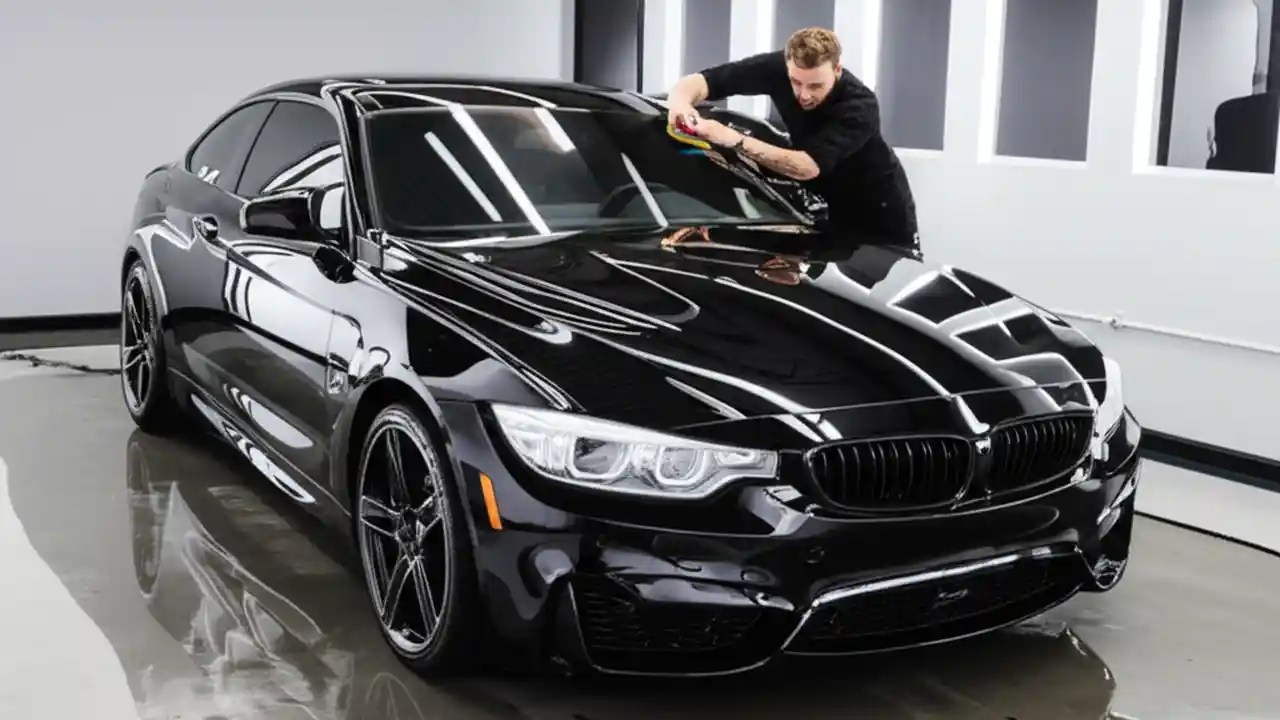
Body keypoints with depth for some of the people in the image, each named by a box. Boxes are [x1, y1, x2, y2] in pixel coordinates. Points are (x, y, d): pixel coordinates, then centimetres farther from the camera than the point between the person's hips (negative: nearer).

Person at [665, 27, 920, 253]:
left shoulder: (860, 105, -34)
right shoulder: (777, 67, -22)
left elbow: (808, 167, -43)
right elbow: (698, 81, -22)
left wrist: (735, 140, -52)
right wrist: (680, 103, -47)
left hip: (880, 208, -3)